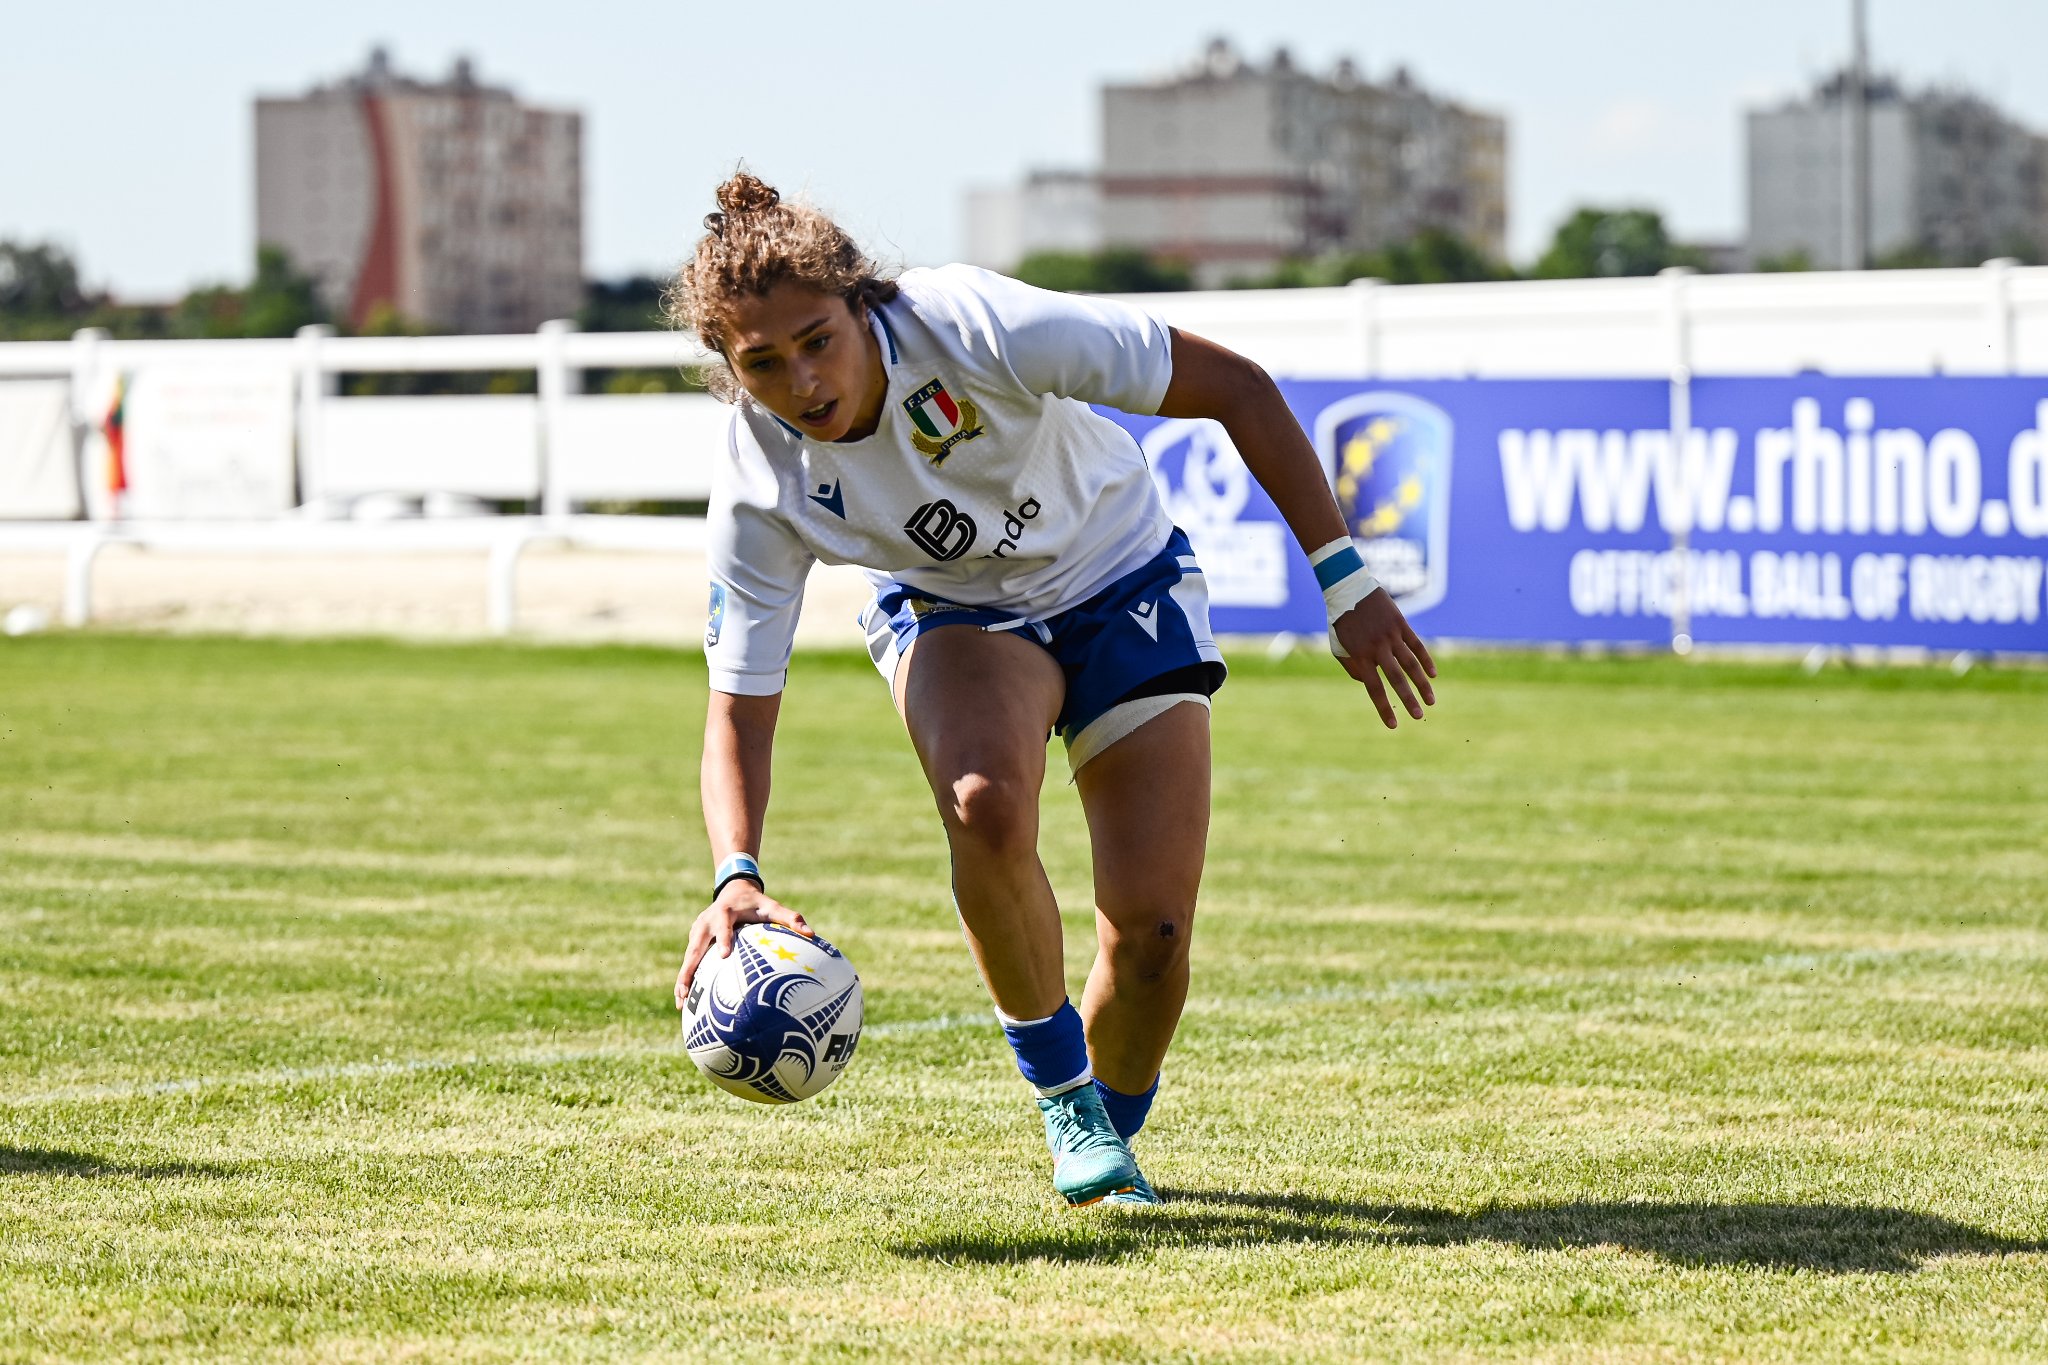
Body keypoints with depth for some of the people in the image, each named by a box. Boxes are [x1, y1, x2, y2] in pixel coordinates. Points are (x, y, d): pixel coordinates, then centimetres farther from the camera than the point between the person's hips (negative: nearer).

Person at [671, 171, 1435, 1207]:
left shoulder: (976, 327, -35)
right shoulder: (759, 490, -25)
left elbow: (1237, 388, -25)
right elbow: (738, 708, -18)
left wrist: (1345, 583, -25)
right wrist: (737, 876, -38)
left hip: (1119, 579, -1)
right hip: (951, 614, 1)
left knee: (1150, 932, -12)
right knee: (984, 800, -34)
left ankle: (1110, 1132, 21)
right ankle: (1059, 1087, -9)